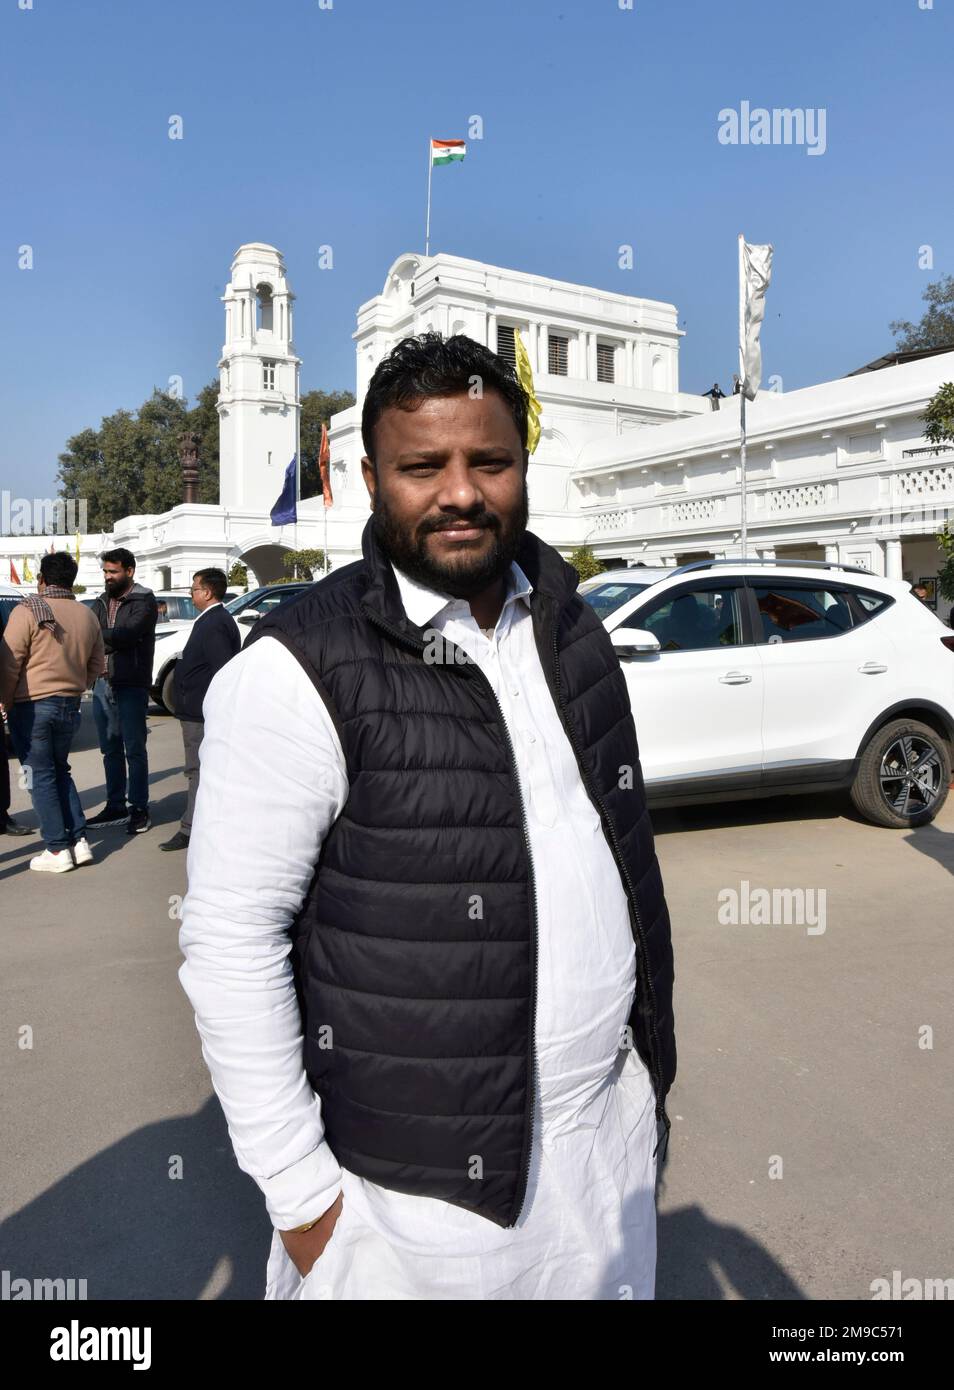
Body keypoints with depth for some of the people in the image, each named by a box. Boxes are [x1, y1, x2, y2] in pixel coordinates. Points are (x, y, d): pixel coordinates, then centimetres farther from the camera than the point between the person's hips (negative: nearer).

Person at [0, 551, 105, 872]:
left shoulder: (27, 611, -12)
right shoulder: (87, 616, 5)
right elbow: (97, 665, 11)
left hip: (32, 705, -5)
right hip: (70, 706, 5)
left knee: (41, 777, 3)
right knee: (60, 771, 19)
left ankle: (58, 850, 5)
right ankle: (79, 840, 14)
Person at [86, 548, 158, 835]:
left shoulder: (144, 601, -6)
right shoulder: (102, 602, 14)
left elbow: (128, 633, -20)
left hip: (131, 685, -6)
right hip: (103, 683, 6)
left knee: (134, 749, 0)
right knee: (110, 749, 12)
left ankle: (139, 808, 9)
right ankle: (115, 806, 22)